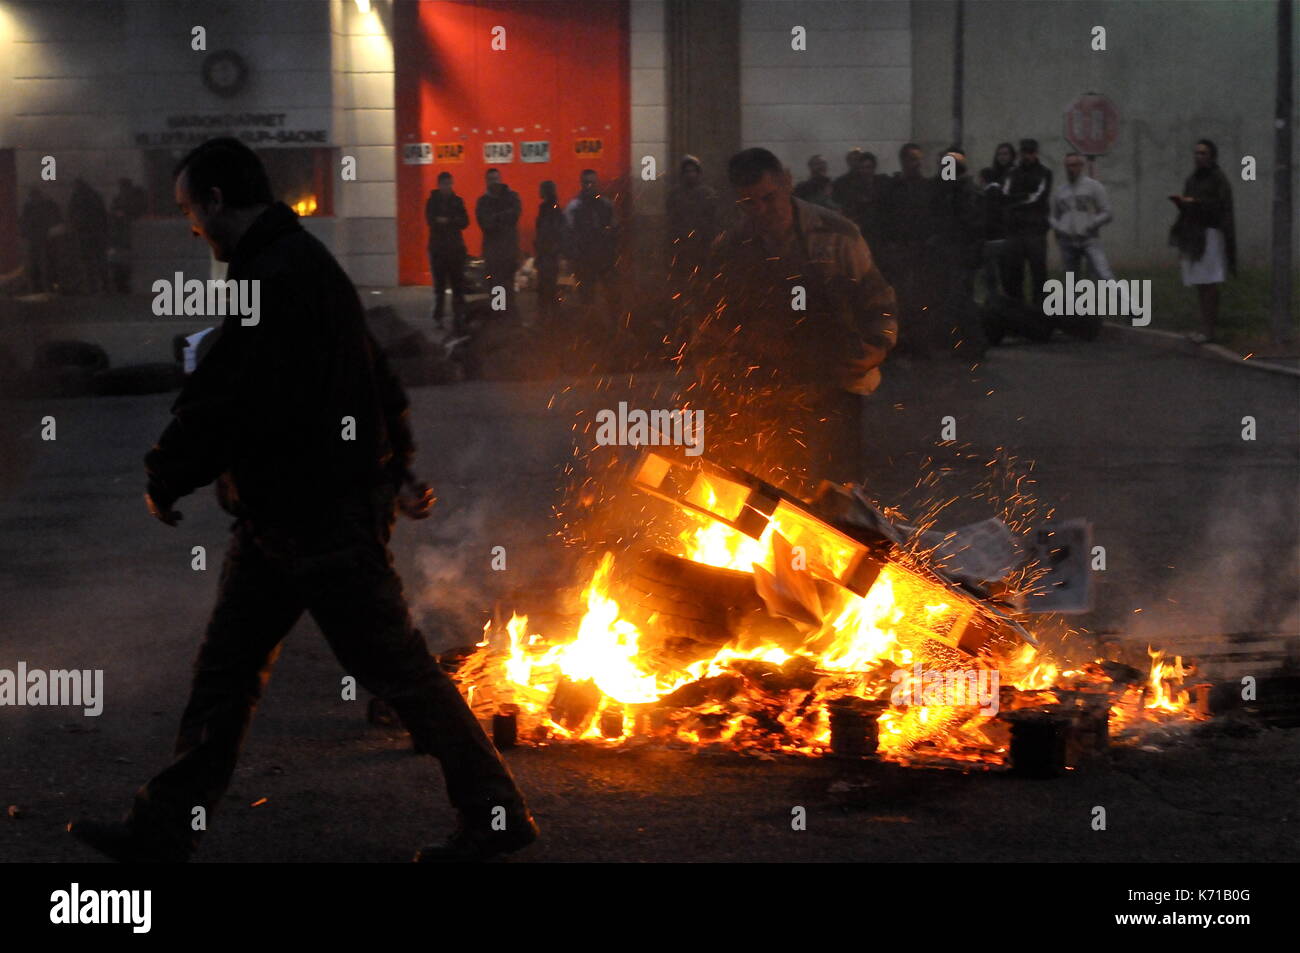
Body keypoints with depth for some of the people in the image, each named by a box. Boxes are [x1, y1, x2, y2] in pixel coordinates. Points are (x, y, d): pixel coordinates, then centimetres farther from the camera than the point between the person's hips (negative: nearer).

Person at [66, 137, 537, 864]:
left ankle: (497, 815, 10)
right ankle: (164, 831, 18)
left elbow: (225, 401, -23)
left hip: (325, 523, -11)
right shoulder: (298, 264, 15)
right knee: (225, 669, 12)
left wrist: (165, 478, -9)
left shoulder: (278, 277, -21)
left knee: (398, 668, -1)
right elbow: (378, 379, 20)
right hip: (280, 517, 11)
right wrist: (395, 467, 18)